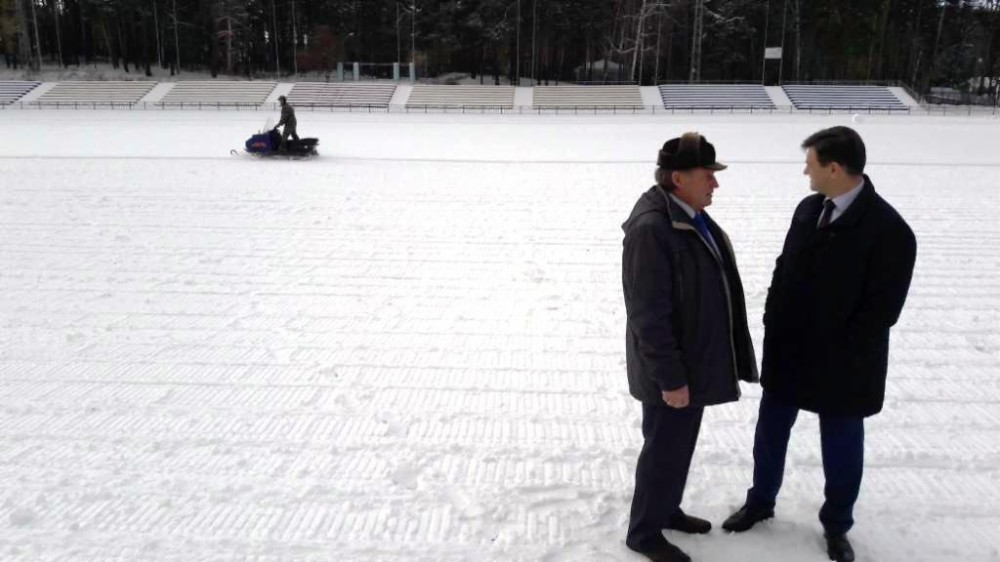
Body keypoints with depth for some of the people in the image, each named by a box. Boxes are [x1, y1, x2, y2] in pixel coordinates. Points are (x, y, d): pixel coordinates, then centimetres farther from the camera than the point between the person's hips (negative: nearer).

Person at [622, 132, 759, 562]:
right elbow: (649, 316, -26)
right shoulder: (651, 229, -27)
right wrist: (670, 378, -22)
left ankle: (667, 510, 41)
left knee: (681, 444, 22)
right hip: (671, 370, -9)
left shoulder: (693, 217, 5)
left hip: (692, 359, 9)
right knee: (665, 449, 6)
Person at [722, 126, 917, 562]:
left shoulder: (889, 229, -19)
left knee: (841, 447, 13)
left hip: (841, 364, -6)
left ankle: (836, 525, 34)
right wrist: (773, 326, 2)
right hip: (786, 352, 6)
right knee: (770, 431, 18)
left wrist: (834, 352, -15)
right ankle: (760, 502, 39)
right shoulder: (808, 209, 1)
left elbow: (882, 309, -18)